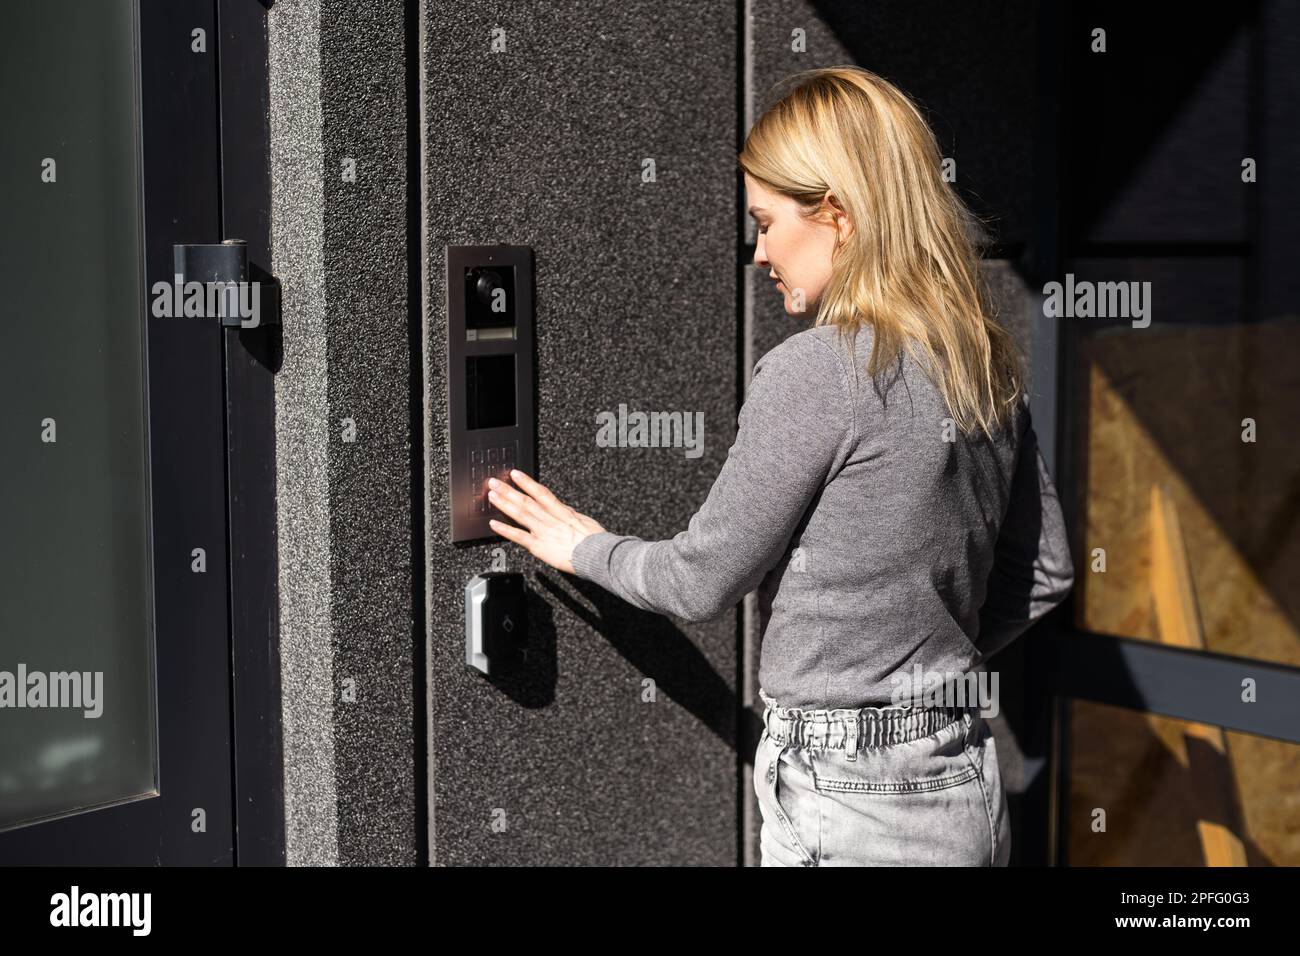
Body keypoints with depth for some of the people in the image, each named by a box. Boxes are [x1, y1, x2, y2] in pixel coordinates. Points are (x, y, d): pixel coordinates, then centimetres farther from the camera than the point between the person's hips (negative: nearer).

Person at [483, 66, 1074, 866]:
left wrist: (584, 547, 7)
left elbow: (701, 582, -10)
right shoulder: (986, 365, 4)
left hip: (850, 808, -7)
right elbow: (1045, 571, 12)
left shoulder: (814, 371, -18)